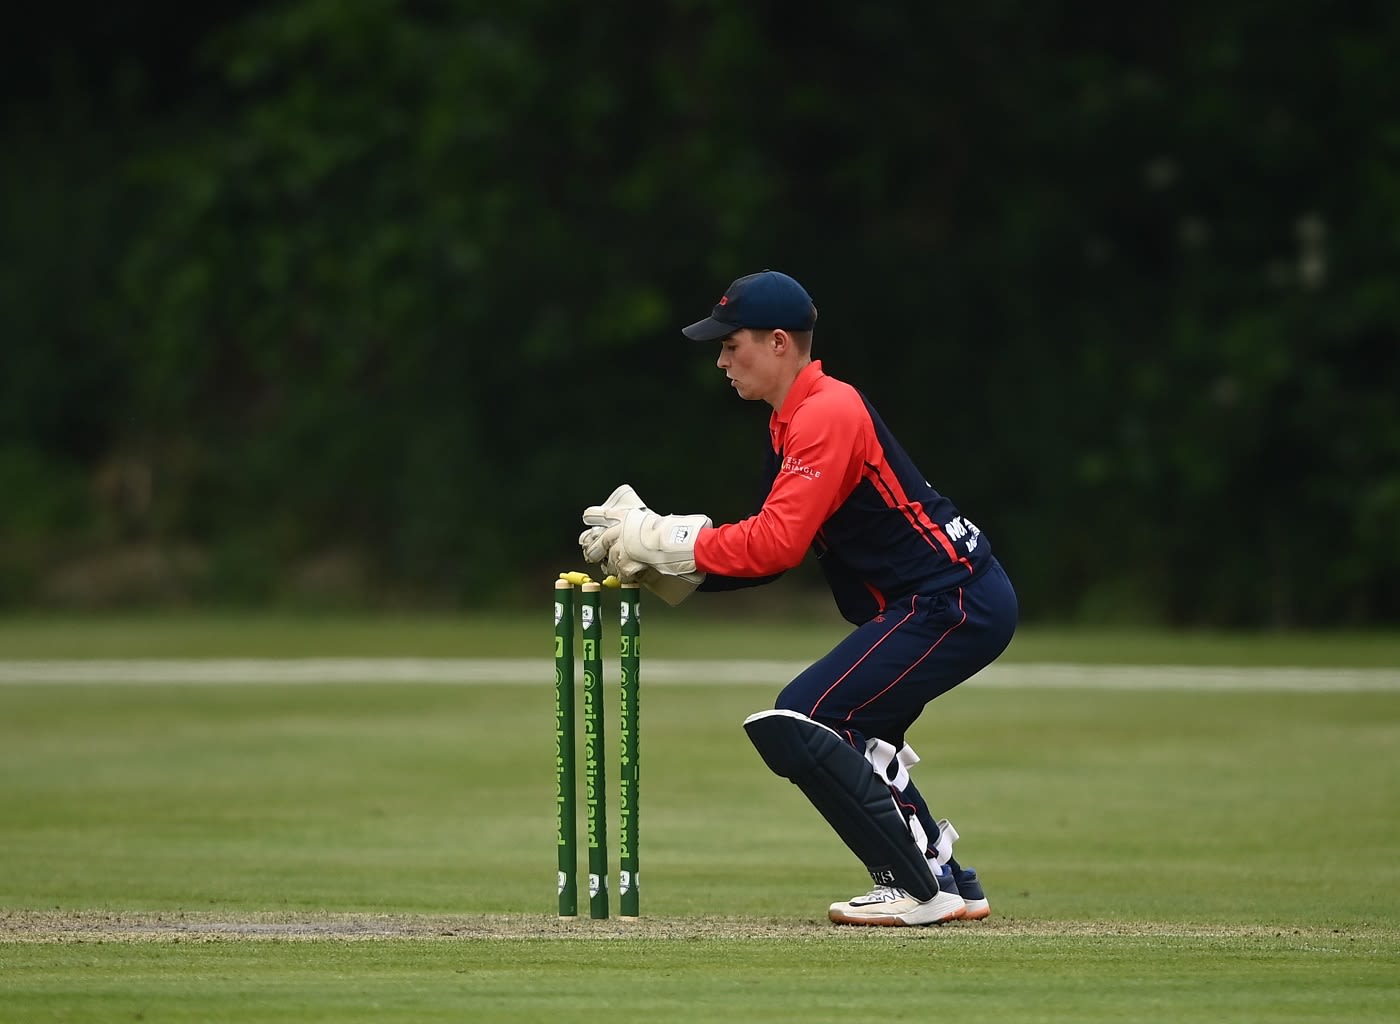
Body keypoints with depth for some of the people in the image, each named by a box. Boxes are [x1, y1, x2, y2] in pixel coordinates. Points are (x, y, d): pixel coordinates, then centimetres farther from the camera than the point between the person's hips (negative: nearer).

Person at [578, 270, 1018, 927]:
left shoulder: (827, 415, -16)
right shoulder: (795, 421, 16)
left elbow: (775, 546, -23)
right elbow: (774, 542, 14)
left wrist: (667, 543, -15)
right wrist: (652, 548, 2)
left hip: (956, 602, -11)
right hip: (947, 603, 11)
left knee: (797, 727, -15)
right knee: (849, 742, 21)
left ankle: (918, 887, -12)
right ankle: (950, 883, 23)